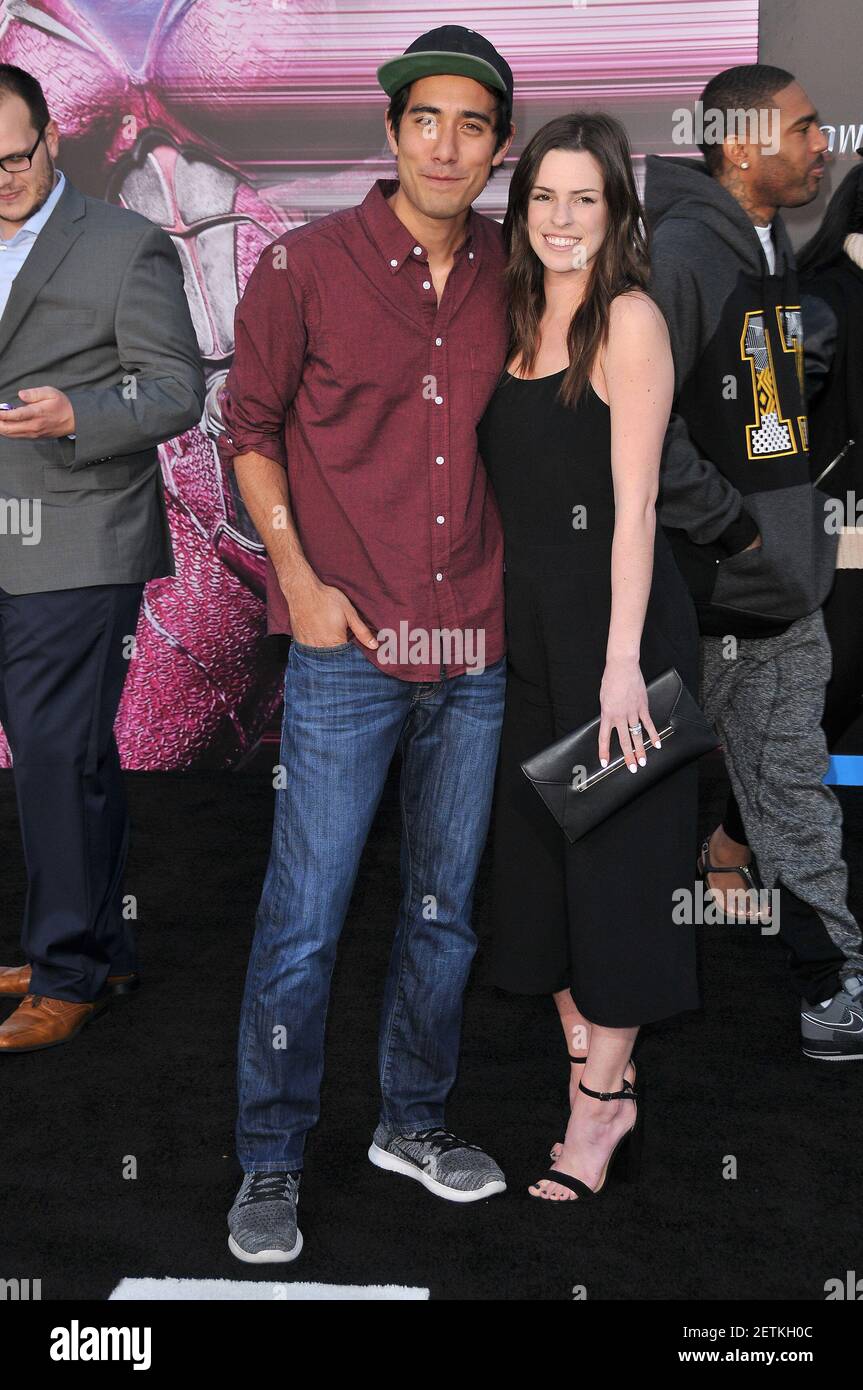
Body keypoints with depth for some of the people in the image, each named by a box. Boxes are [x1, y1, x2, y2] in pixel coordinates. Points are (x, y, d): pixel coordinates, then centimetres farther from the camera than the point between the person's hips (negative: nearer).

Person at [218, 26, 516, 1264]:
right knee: (305, 916, -1)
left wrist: (515, 583, 7)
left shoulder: (509, 277, 6)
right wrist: (297, 575, -7)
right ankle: (271, 1162, 16)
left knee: (446, 905, 14)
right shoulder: (306, 266, -4)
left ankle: (414, 1120, 33)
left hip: (476, 649, 4)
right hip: (348, 646, -4)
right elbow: (250, 426, 2)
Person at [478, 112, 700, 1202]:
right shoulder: (518, 322, 13)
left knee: (613, 851, 1)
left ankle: (604, 1096, 14)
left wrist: (622, 660, -21)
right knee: (537, 845, 11)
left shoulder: (629, 319, -8)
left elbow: (634, 501, -15)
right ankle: (593, 1083, 23)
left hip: (612, 609, -7)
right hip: (525, 613, 8)